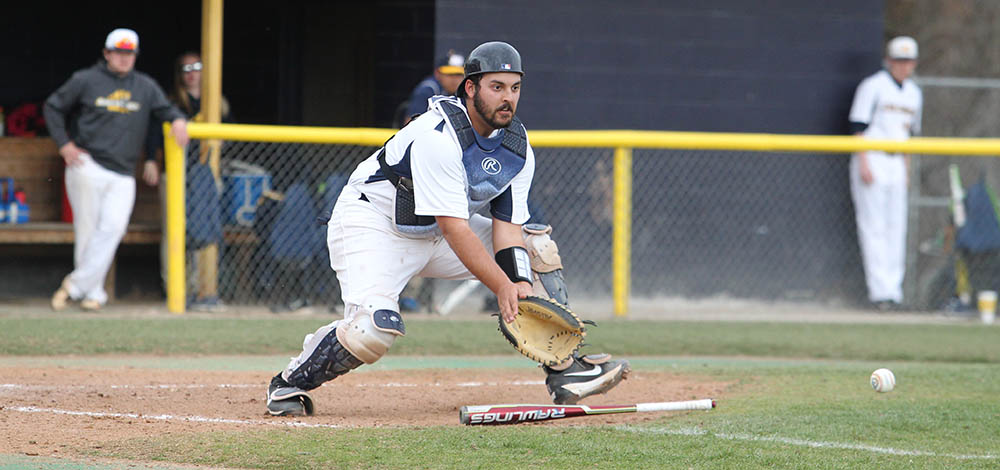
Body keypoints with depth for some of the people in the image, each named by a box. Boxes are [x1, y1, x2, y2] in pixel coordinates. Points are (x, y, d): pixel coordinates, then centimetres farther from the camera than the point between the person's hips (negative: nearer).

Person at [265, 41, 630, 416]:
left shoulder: (517, 150, -6)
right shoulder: (438, 137, -30)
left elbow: (507, 225, -8)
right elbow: (454, 229, -32)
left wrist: (520, 286, -26)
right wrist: (503, 287, -36)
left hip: (436, 235, 8)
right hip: (372, 223, -8)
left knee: (538, 247, 1)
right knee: (376, 327, -31)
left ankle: (564, 370, 4)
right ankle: (290, 383, -8)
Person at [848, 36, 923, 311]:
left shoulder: (914, 94, 15)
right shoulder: (872, 87, -6)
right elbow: (858, 127, -10)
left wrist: (907, 170, 16)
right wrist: (863, 163, -17)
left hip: (896, 163, 7)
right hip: (872, 162, -7)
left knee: (896, 228, 4)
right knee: (874, 227, -8)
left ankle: (893, 290, 7)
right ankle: (881, 291, -11)